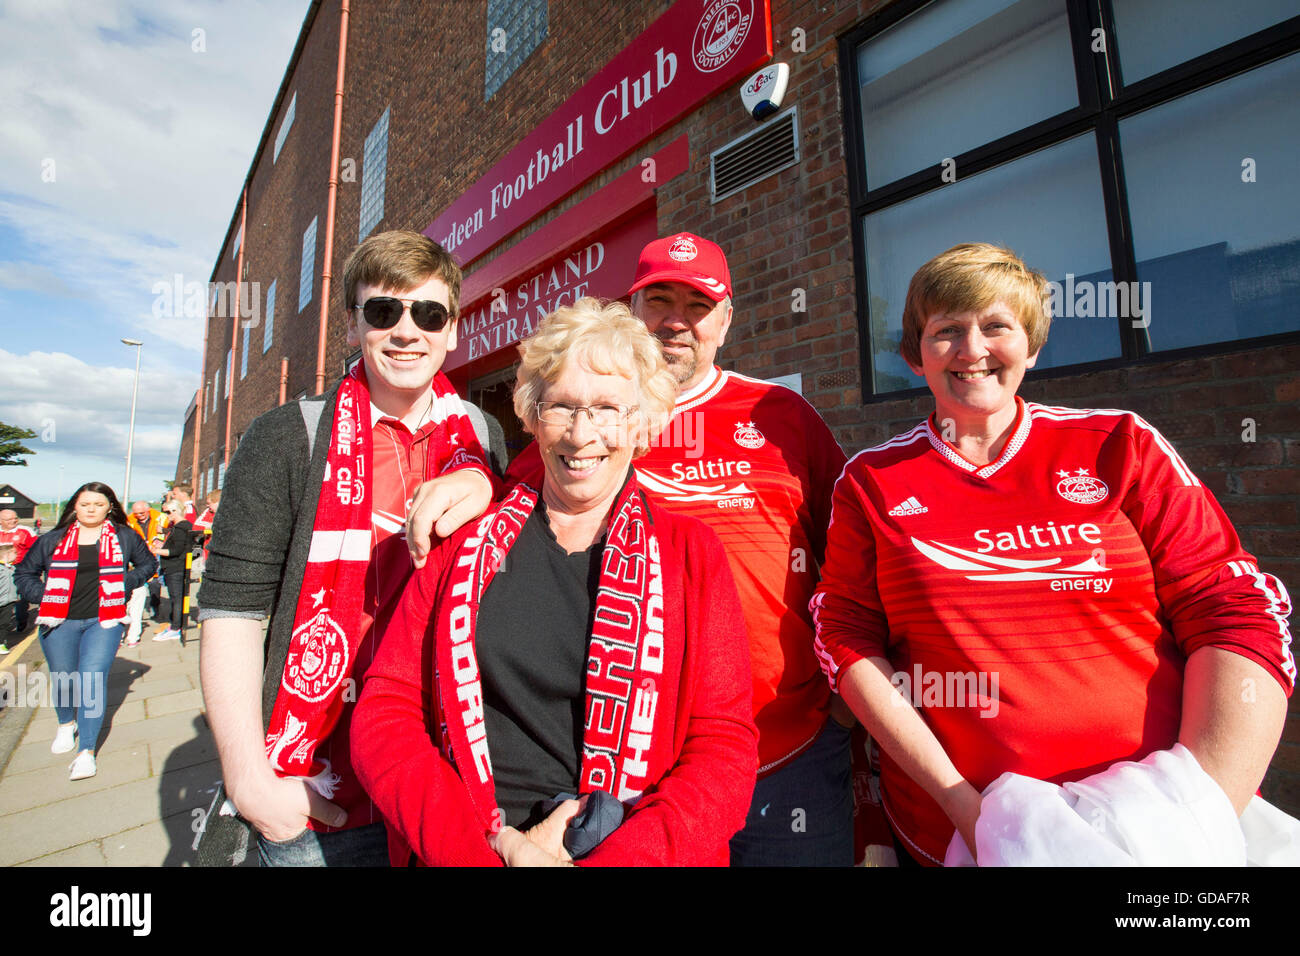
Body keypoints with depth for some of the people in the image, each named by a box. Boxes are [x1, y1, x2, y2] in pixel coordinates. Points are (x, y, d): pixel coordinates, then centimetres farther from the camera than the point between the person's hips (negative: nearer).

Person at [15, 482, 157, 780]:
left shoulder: (124, 537, 5)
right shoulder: (53, 539, 7)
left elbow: (148, 564, 16)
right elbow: (25, 572, 17)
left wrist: (124, 584, 0)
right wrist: (44, 596, 0)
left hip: (103, 620, -2)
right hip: (60, 621, 2)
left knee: (92, 679, -10)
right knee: (62, 679, 12)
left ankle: (87, 752, -5)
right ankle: (67, 724, 43)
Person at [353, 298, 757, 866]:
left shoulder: (690, 552, 0)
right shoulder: (469, 542, 4)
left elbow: (725, 748, -3)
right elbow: (383, 712, 0)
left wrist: (614, 855, -15)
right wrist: (501, 843, -11)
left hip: (631, 850, 0)